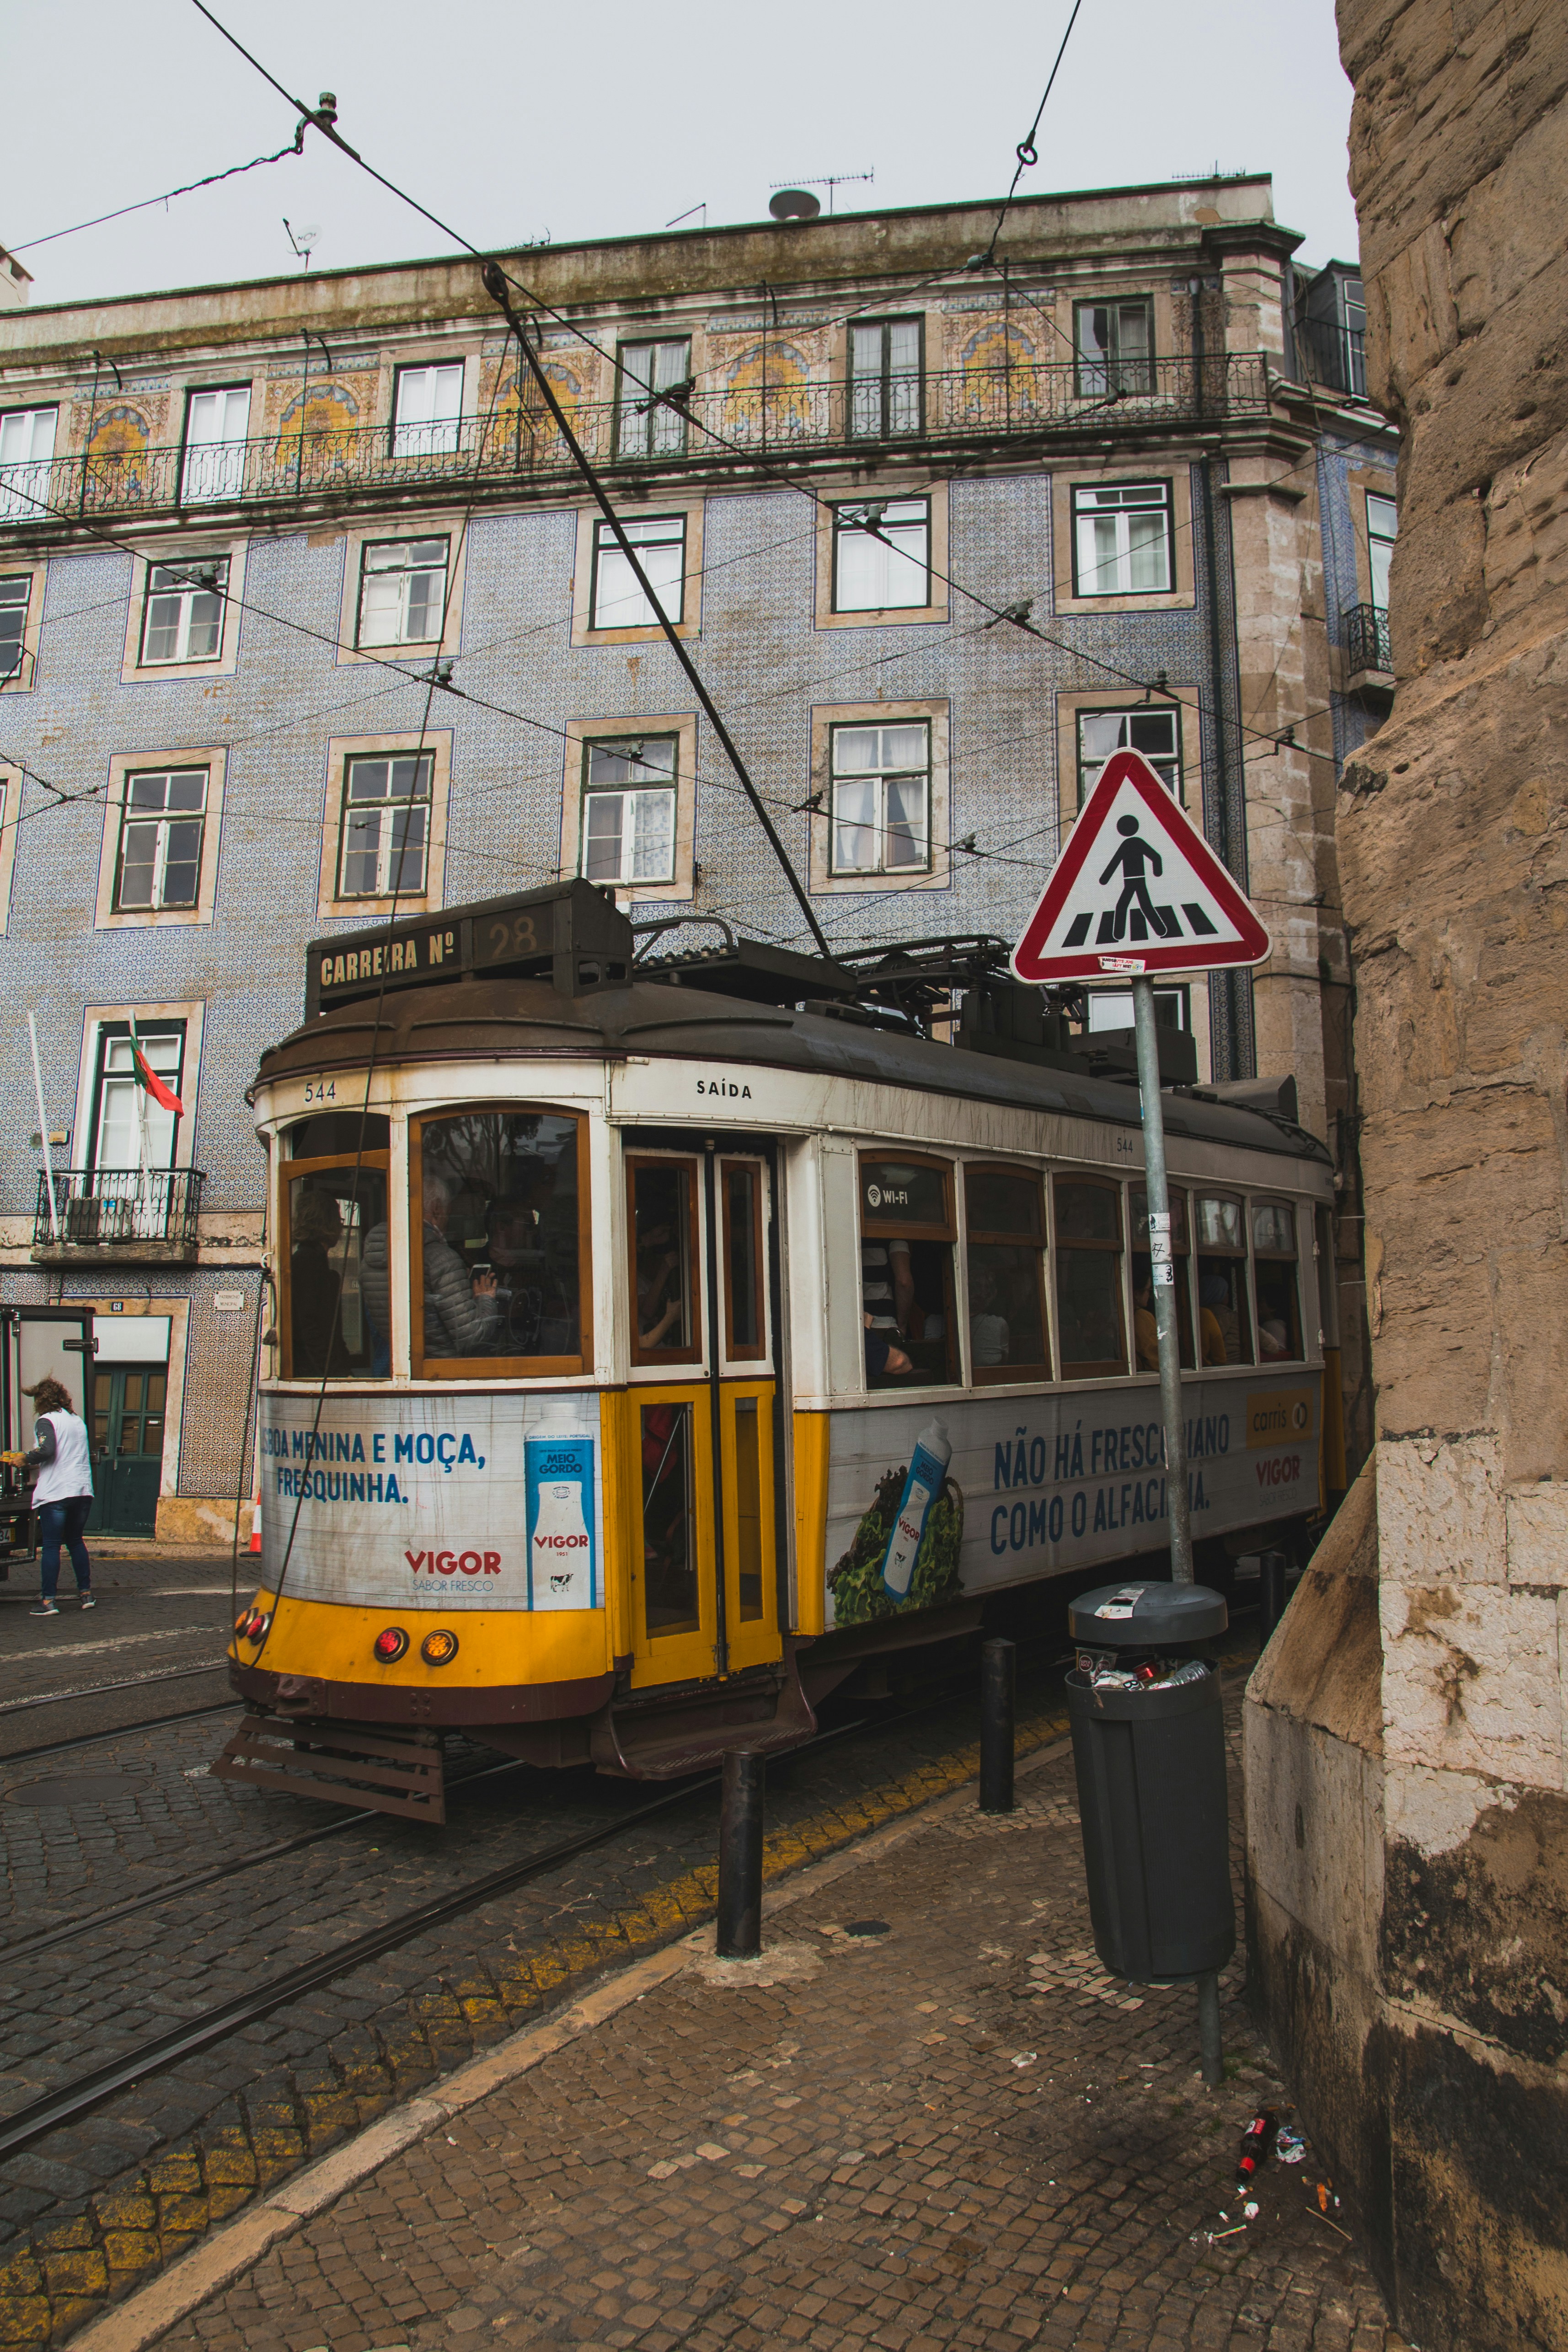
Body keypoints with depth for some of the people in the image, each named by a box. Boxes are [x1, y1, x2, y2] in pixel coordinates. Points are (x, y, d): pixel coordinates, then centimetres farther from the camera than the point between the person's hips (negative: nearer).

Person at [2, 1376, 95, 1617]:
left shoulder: (46, 1421, -5)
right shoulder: (77, 1420, 17)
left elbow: (46, 1450, -21)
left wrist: (25, 1459, -4)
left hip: (55, 1493, -6)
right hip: (83, 1491, 6)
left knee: (50, 1546, -1)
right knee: (75, 1541, 18)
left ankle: (48, 1601, 0)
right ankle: (86, 1594, 17)